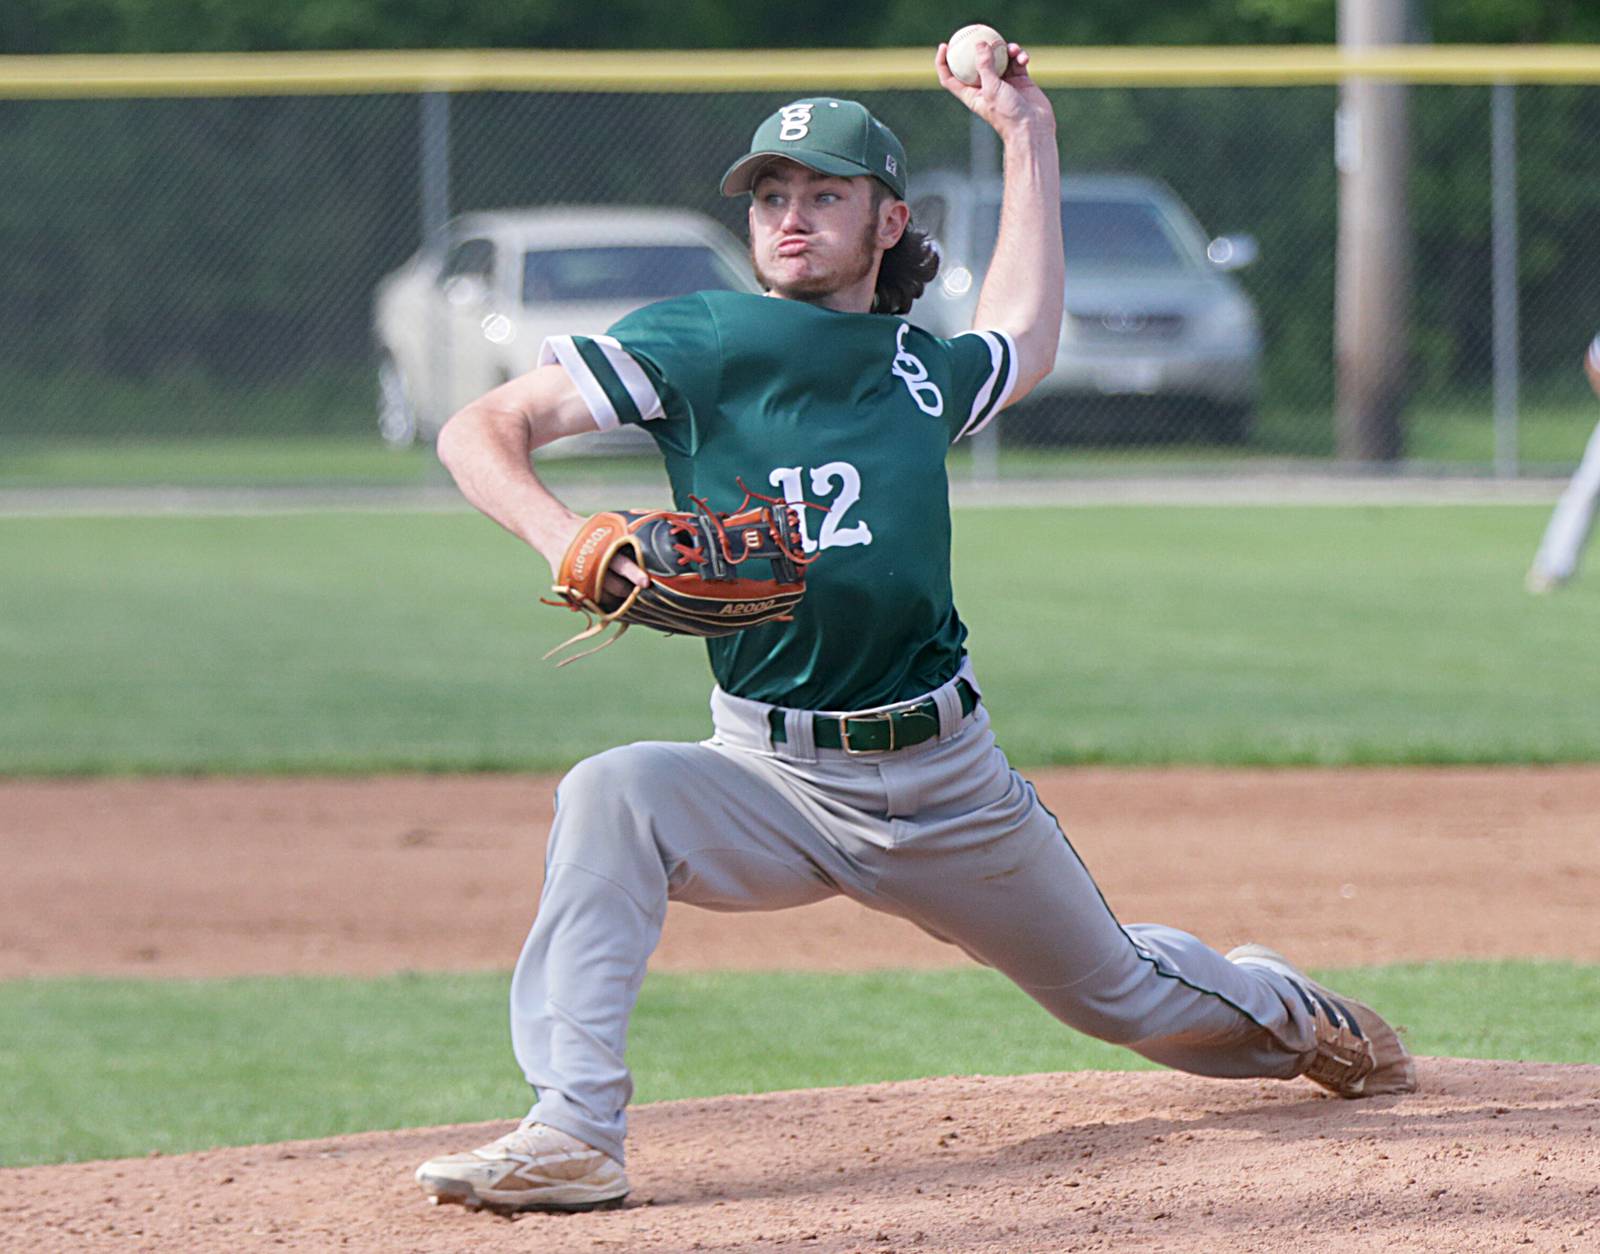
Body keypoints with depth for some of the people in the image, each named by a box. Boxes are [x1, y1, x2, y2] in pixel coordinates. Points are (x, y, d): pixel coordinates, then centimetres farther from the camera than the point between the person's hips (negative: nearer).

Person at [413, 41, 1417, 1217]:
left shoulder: (921, 368, 8)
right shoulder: (701, 343, -5)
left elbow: (1021, 346, 34)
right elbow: (482, 430, -11)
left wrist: (1030, 138, 32)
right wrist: (566, 537, -31)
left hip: (952, 781, 3)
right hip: (777, 784, -3)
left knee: (1126, 994, 17)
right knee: (611, 796, -34)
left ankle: (1279, 1007, 54)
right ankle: (573, 1136, -36)